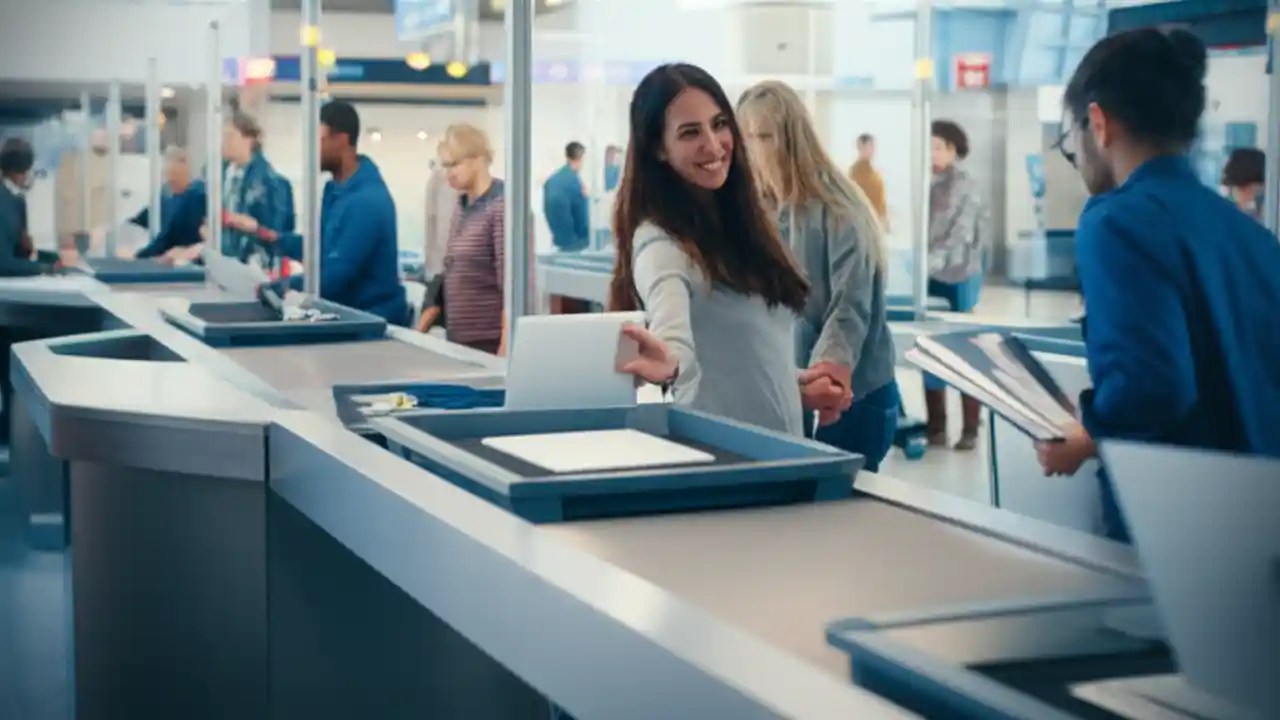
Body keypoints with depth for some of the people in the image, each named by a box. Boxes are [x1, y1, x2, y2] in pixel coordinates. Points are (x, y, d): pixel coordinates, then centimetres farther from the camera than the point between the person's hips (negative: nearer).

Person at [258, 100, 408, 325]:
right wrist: (275, 238, 3)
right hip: (346, 312, 8)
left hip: (374, 319, -8)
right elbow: (323, 248, 15)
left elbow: (336, 276, -23)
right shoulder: (336, 188, 9)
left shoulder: (367, 201, -22)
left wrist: (276, 287, -15)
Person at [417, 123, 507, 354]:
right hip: (457, 338, 7)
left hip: (489, 341, -7)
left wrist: (505, 351, -21)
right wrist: (422, 328, 15)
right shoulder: (461, 206, 12)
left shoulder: (502, 207, -11)